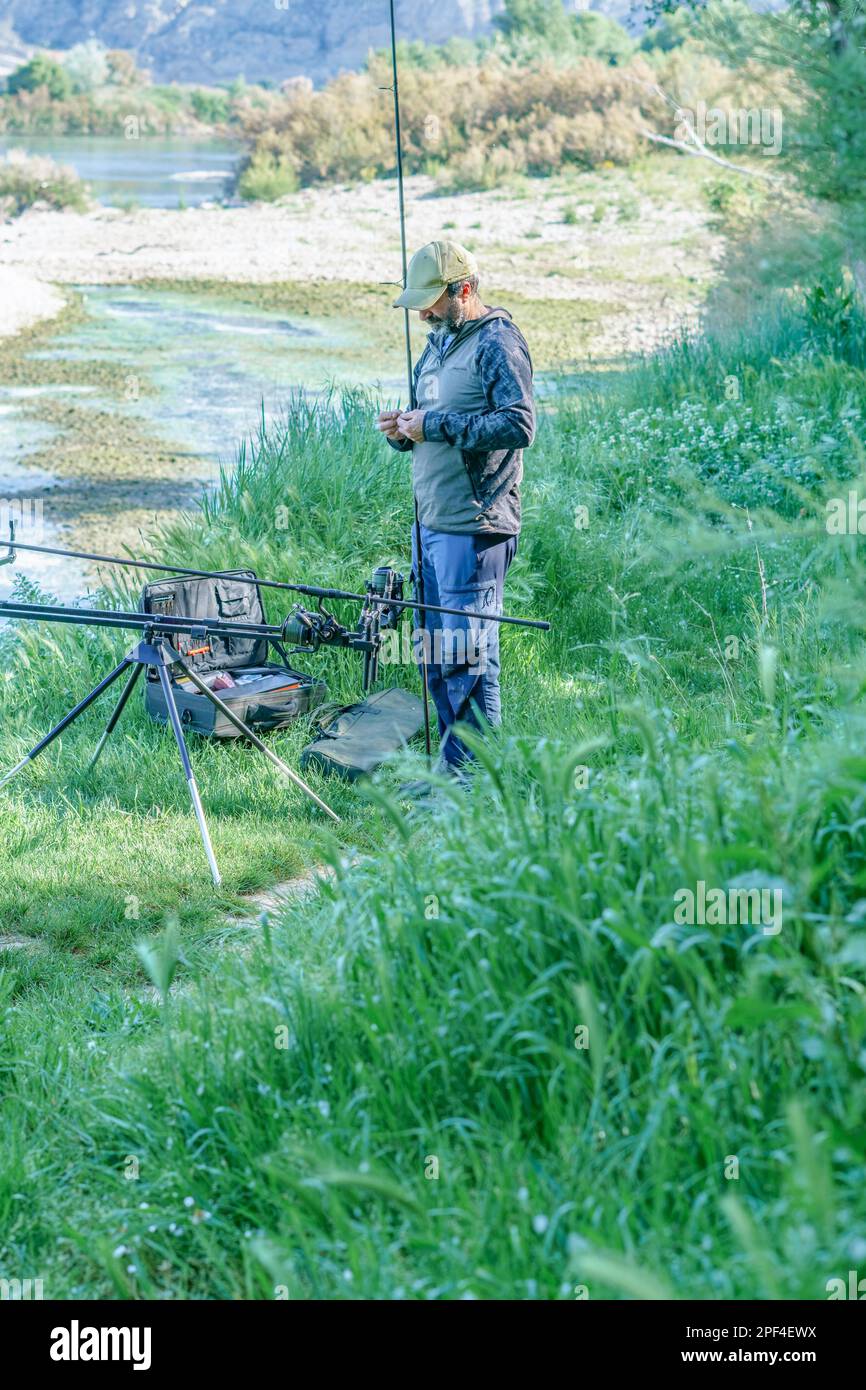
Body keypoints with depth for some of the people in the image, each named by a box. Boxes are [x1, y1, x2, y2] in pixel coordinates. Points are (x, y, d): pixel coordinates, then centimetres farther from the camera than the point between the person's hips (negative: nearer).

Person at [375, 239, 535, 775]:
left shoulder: (497, 343, -10)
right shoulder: (440, 344, 19)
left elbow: (518, 425, -22)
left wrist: (435, 425, -19)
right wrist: (404, 430, 5)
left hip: (474, 528, -10)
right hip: (430, 525, 10)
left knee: (469, 658, -7)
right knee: (438, 657, 13)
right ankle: (453, 768, 22)